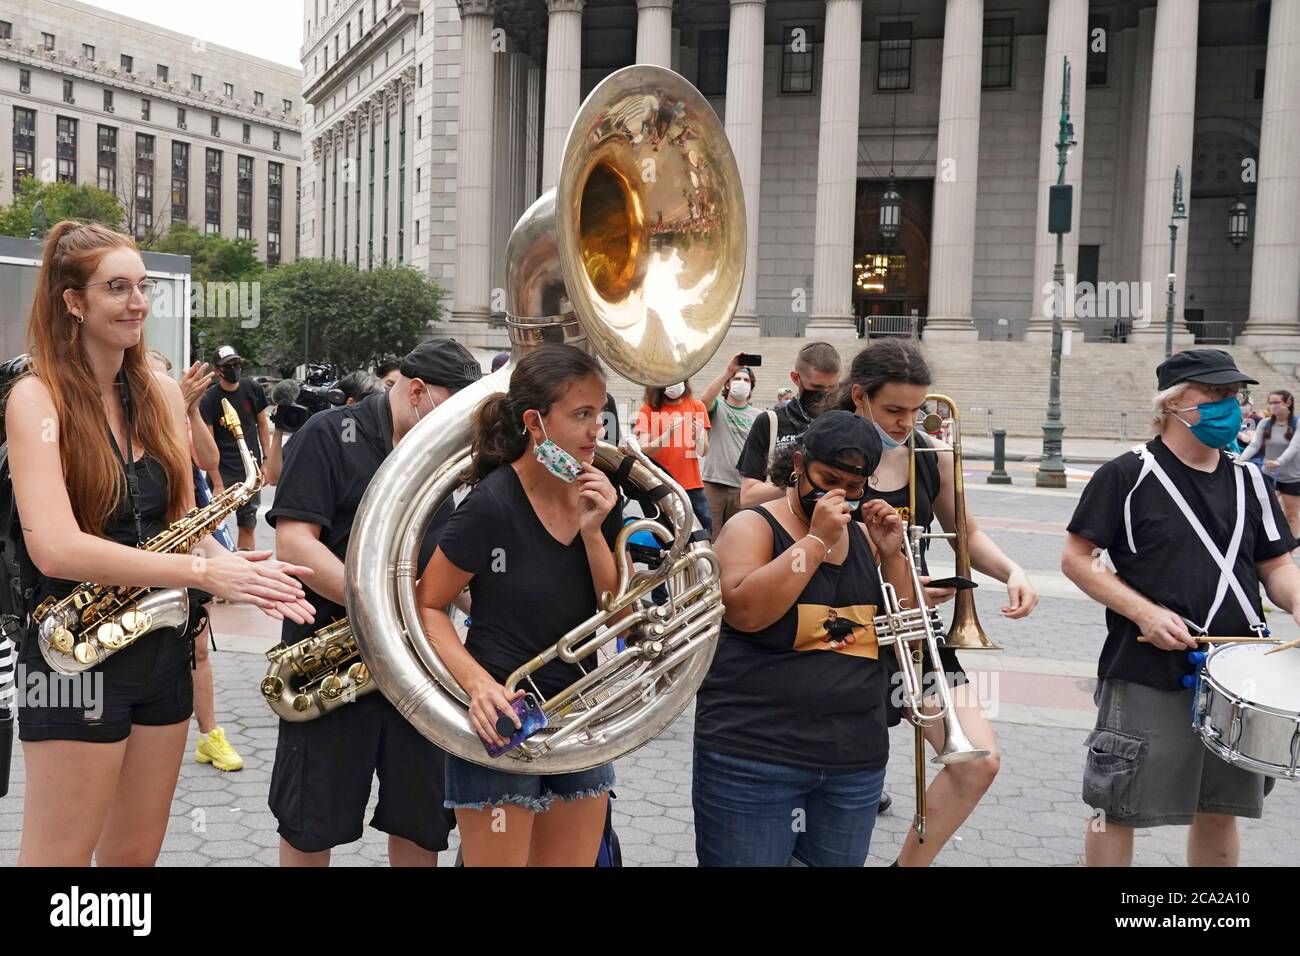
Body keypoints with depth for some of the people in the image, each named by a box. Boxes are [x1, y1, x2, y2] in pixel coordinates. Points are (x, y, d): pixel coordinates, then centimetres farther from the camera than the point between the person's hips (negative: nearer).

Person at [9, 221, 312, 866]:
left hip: (164, 645, 6)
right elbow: (55, 547, -24)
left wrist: (237, 569, -14)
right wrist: (204, 571, -28)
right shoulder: (37, 397, -13)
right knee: (60, 855, 4)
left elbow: (183, 518, 8)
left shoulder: (162, 393, 6)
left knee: (136, 853, 17)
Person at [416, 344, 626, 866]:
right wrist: (478, 682, -25)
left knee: (576, 857, 16)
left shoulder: (598, 495, -1)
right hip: (501, 723, -6)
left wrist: (592, 531, -14)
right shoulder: (493, 506, -18)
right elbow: (426, 606, -11)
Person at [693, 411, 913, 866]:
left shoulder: (864, 536, 12)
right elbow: (744, 611, -21)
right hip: (753, 755, -5)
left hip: (857, 757, 5)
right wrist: (816, 539, -17)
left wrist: (891, 555, -1)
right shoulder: (752, 526, -4)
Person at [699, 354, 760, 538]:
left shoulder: (758, 416, 10)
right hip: (713, 483, -2)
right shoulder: (718, 407, 5)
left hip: (743, 487, 2)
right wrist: (728, 370, -22)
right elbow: (704, 400, -19)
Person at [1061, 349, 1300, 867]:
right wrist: (1145, 612, -18)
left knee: (1220, 811, 16)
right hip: (1148, 679, -5)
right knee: (1118, 810, 3)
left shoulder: (1246, 479, 10)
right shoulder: (1127, 474, -7)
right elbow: (1076, 558, -8)